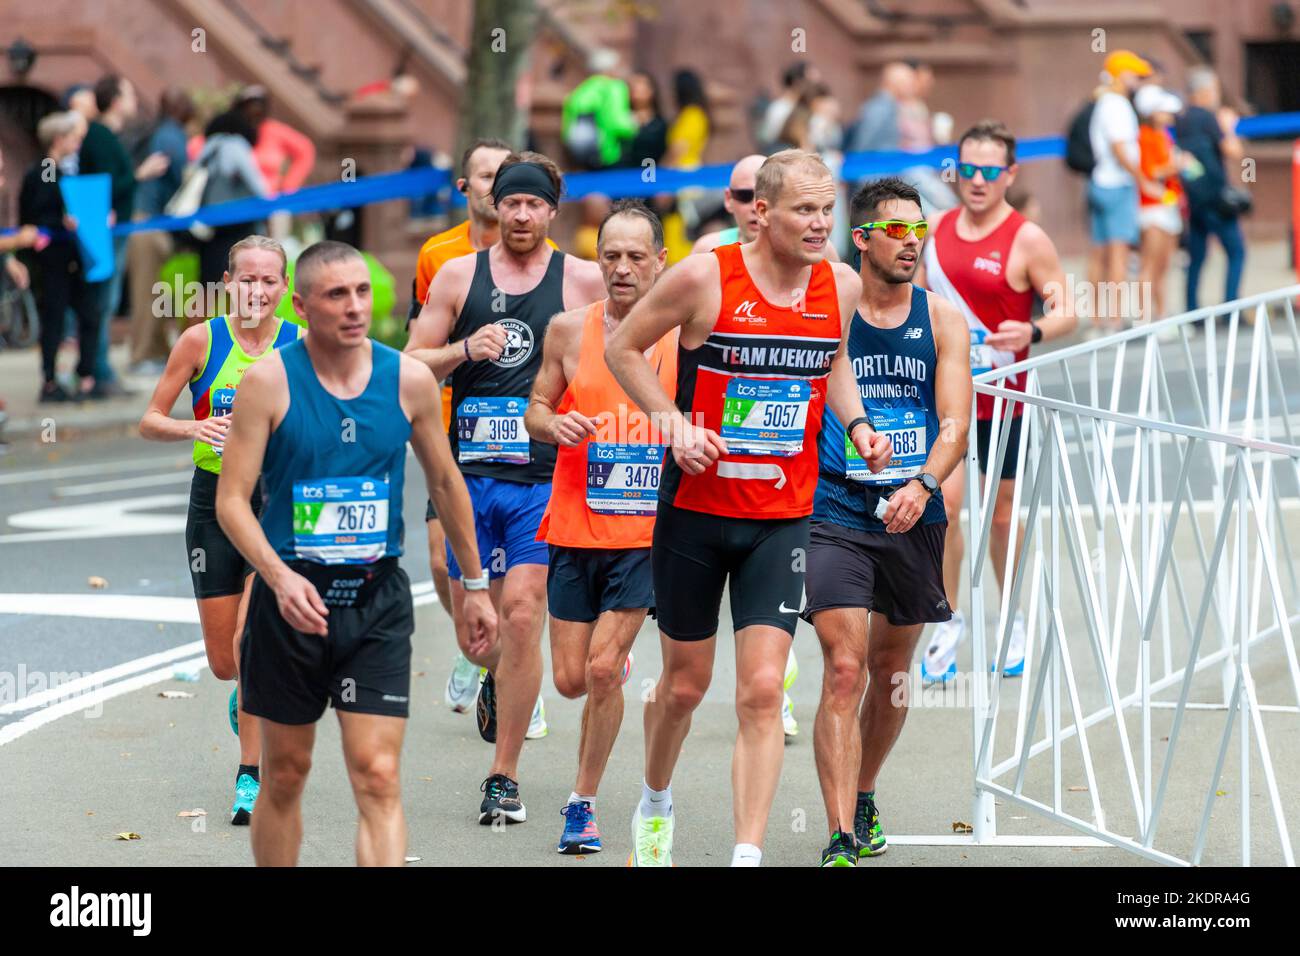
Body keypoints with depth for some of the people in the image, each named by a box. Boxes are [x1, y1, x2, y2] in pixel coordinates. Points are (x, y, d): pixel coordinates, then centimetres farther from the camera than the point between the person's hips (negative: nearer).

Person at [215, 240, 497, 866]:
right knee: (285, 774, 11)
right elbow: (232, 498, -9)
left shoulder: (410, 380, 1)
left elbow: (445, 483, 15)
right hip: (292, 597, -1)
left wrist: (475, 584, 19)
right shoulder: (268, 381, -7)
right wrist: (280, 576, -25)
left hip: (377, 600, 1)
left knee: (378, 779, -10)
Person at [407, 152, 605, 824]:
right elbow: (411, 366, 9)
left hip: (545, 479, -2)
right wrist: (466, 350, -9)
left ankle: (504, 779, -2)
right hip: (471, 474, 2)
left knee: (521, 616, -14)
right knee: (472, 632, 6)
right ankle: (499, 682, 45)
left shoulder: (584, 281, 3)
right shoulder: (458, 276, 8)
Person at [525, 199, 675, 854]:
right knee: (570, 678, 6)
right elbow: (536, 408, 10)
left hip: (646, 532, -2)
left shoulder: (682, 334, -3)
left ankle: (583, 804, 5)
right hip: (575, 526, 2)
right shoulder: (570, 330, 1)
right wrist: (555, 425, -12)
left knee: (603, 671, -11)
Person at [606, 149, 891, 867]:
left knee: (761, 691, -10)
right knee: (685, 684, 12)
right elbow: (622, 349, -1)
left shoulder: (842, 286, -1)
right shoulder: (704, 277, -13)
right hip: (696, 509, -2)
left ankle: (747, 855, -9)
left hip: (782, 519, 2)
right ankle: (655, 801, 42)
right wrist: (673, 421, -13)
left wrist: (857, 424, 4)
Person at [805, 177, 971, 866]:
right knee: (844, 672, -14)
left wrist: (922, 485, -24)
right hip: (834, 517, -3)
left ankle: (863, 799, 40)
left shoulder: (942, 320, 1)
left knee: (892, 671, 16)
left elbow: (956, 423, -7)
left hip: (914, 518, 3)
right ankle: (840, 841, -16)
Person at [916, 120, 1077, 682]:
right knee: (942, 503, -11)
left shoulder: (1026, 240, -9)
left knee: (1001, 511, 10)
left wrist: (1032, 332, -28)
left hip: (1001, 397, -2)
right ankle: (948, 623, 1)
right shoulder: (937, 229, 5)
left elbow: (1067, 313, -10)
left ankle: (1012, 623, 28)